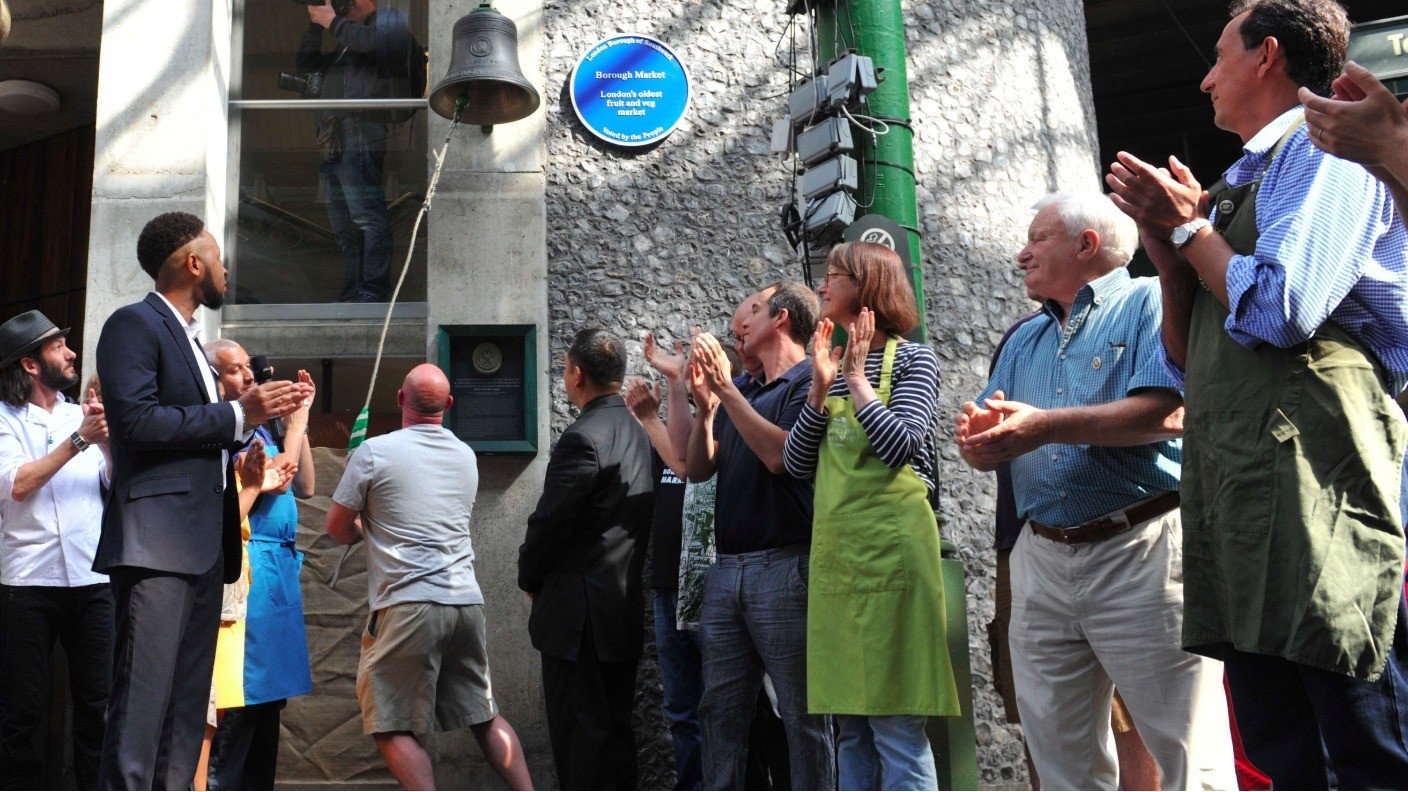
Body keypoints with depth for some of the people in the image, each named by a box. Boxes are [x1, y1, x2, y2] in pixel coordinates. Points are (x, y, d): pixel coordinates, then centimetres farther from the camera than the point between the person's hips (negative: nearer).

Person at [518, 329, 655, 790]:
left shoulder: (582, 438, -17)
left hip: (578, 614, -9)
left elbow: (549, 523, -16)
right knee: (616, 728, 16)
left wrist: (529, 579, 2)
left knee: (580, 736, -1)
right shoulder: (637, 433, 10)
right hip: (626, 610, 9)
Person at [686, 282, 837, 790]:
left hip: (783, 567, -7)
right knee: (720, 709, 9)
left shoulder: (809, 381, -2)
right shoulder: (745, 393, 20)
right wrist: (705, 407, -2)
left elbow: (779, 454, -18)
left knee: (802, 714, 0)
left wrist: (726, 390, -13)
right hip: (726, 570, 8)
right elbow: (698, 469, 13)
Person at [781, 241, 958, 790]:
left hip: (891, 545, -6)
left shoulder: (913, 359, 1)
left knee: (897, 725, -4)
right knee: (852, 728, 11)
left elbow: (899, 446, -15)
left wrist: (856, 377, -7)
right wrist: (822, 385, -2)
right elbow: (796, 464, 8)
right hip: (834, 547, 6)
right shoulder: (831, 365, 15)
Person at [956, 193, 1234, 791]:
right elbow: (988, 450, 16)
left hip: (1140, 551, -6)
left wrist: (1047, 426, -19)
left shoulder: (1149, 303, 2)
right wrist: (977, 436, -8)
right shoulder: (1024, 342, 22)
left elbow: (1167, 412, -15)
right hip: (1042, 557, 7)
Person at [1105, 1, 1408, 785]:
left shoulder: (1324, 146, 0)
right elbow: (1190, 365, 24)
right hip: (1239, 499, 9)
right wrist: (1171, 253, 10)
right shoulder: (1242, 183, 25)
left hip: (1313, 485, -9)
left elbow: (1282, 309, -17)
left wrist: (1189, 226, -1)